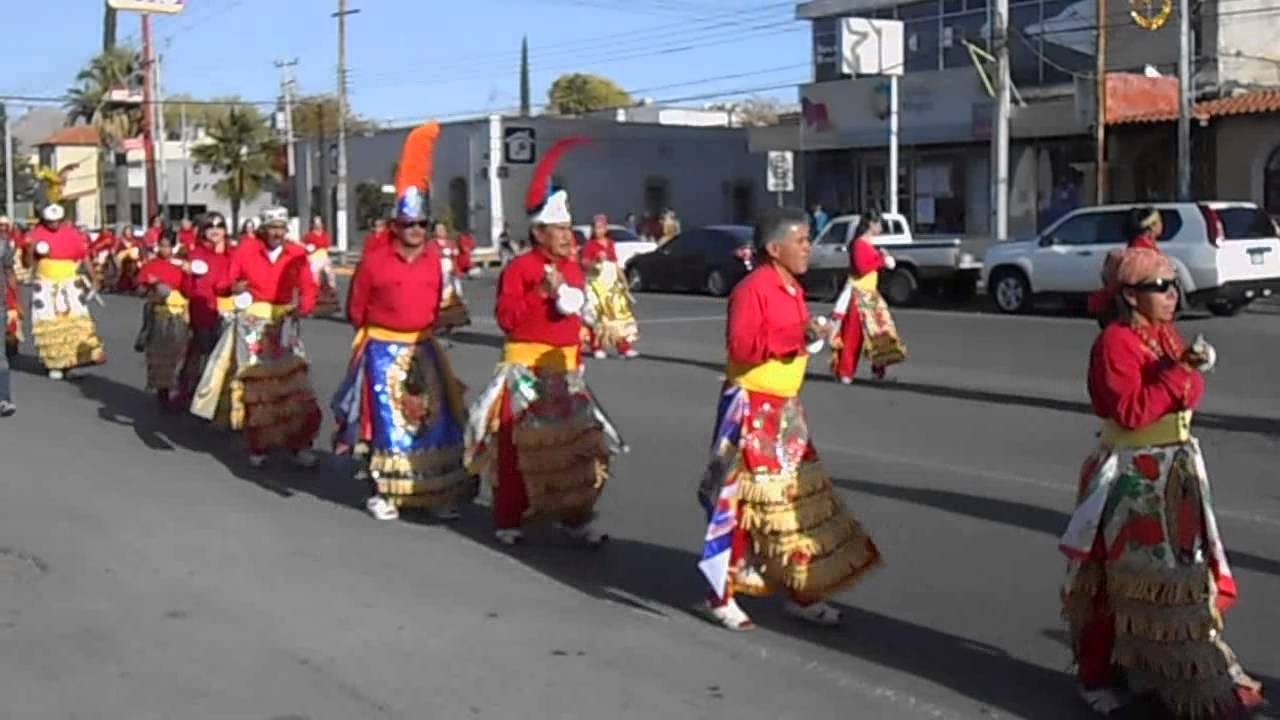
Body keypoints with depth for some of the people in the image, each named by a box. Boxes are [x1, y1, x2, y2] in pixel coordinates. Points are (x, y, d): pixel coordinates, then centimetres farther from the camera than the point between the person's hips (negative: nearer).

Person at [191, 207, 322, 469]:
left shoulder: (297, 254, 0)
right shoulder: (246, 249, -1)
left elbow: (308, 287, 0)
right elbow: (230, 279, 8)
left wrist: (304, 306, -18)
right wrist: (234, 288, -13)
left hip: (285, 323, 0)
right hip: (252, 322, 0)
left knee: (293, 381, -6)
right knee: (255, 384, 7)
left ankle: (299, 445, -3)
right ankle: (257, 447, 18)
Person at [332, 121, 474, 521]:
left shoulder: (434, 260, 3)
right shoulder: (374, 261, -8)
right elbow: (356, 308, 1)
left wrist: (423, 329, 11)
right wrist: (377, 333, 8)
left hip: (423, 349, 4)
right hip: (383, 350, -4)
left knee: (435, 420, 4)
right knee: (386, 422, -1)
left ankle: (438, 493, 12)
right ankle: (380, 493, 10)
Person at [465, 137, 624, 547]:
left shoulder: (573, 270, 11)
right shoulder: (518, 269, -8)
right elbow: (506, 318, -16)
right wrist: (539, 292, -22)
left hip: (565, 367, 6)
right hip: (525, 368, -6)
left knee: (576, 443, 4)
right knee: (517, 446, -1)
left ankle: (574, 519, 12)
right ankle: (508, 522, 9)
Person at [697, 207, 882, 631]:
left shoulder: (793, 289, 12)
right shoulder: (752, 290, -15)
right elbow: (742, 346, -26)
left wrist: (815, 337, 4)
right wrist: (796, 333, -27)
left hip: (786, 409, 9)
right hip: (752, 409, -9)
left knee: (800, 498, 10)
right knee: (744, 501, -3)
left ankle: (802, 594, 20)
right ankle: (721, 596, 9)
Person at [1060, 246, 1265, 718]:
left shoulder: (1166, 335, 9)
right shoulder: (1115, 343, -17)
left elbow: (1189, 395, 13)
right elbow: (1130, 412, -25)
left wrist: (1197, 370, -7)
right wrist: (1179, 371, -23)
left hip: (1176, 470, 8)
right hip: (1133, 476, -8)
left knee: (1180, 573, 13)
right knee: (1122, 579, 1)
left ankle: (1180, 674, 24)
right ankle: (1100, 675, 15)